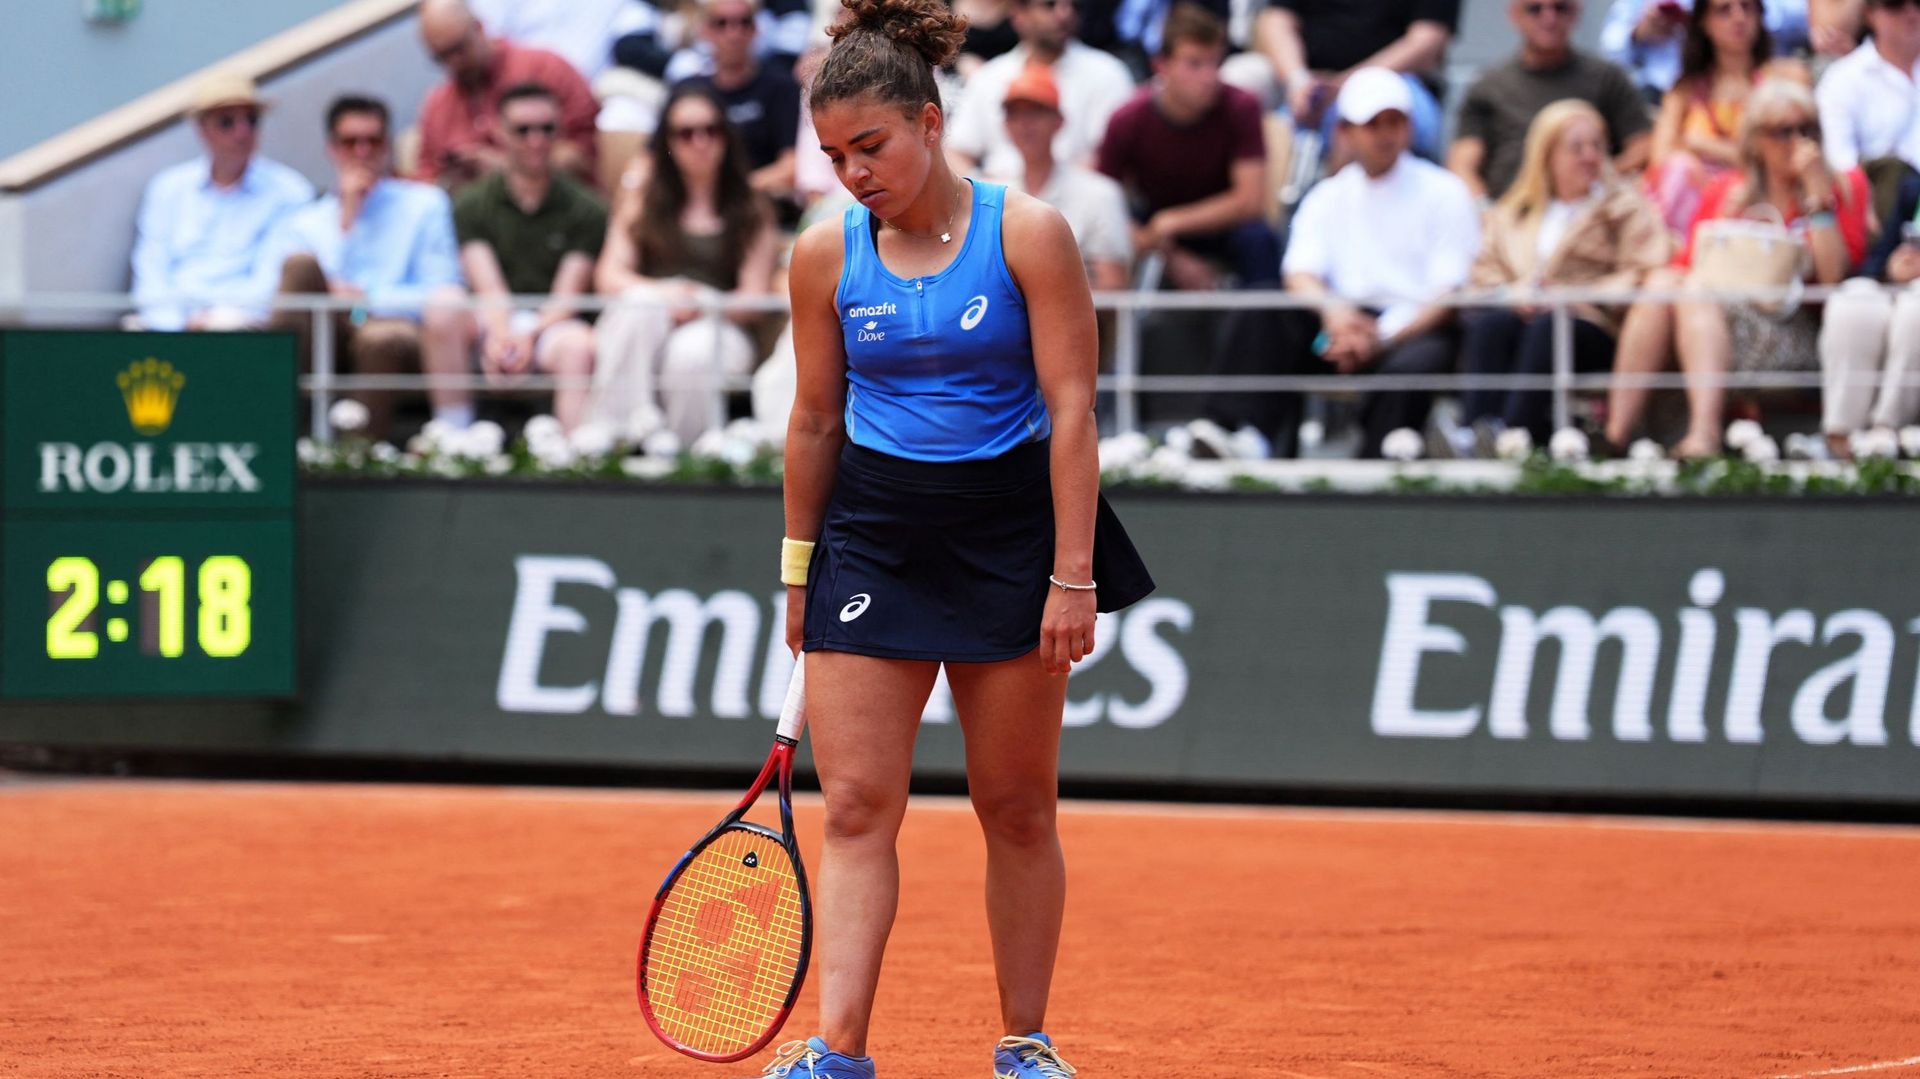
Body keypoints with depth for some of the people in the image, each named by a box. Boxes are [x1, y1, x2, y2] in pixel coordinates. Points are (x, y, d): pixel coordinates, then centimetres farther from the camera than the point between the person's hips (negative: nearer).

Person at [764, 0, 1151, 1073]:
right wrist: (799, 571, 14)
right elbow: (817, 421, 11)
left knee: (1018, 809, 6)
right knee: (858, 807, -7)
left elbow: (1071, 408, -9)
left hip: (1008, 530, -2)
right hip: (872, 534, 2)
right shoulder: (825, 256, 1)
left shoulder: (1028, 235, -8)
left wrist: (1072, 575, -14)